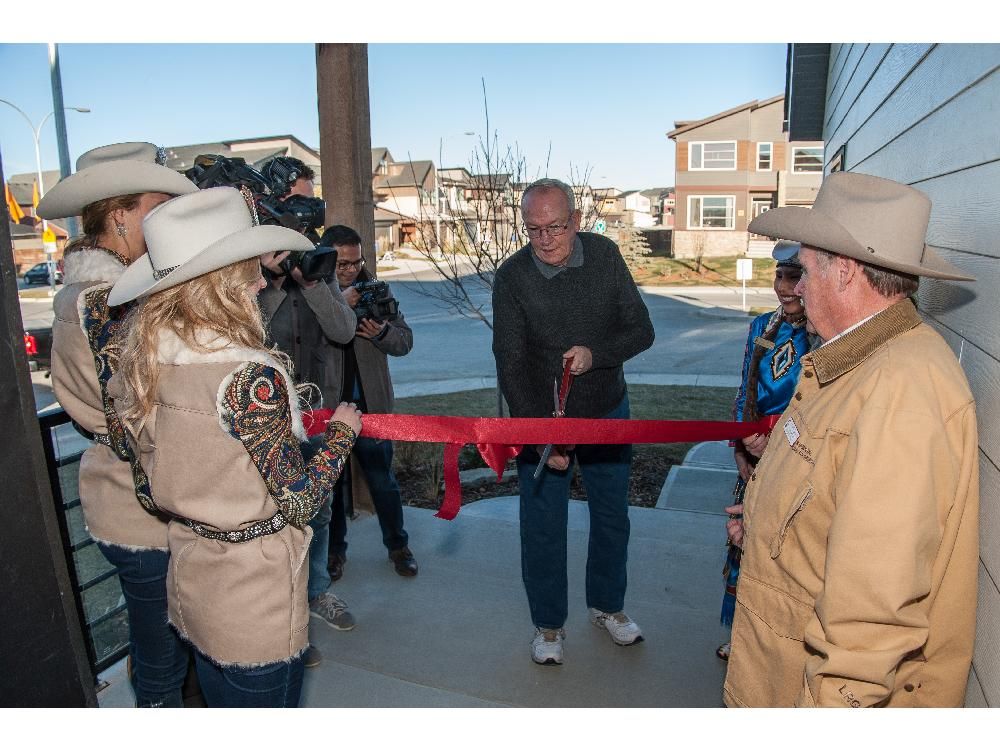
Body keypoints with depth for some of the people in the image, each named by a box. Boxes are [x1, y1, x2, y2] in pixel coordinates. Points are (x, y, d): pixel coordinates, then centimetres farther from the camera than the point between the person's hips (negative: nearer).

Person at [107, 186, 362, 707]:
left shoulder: (144, 358, -5)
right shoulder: (249, 375, -28)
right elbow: (297, 501, -22)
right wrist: (343, 432, -7)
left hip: (191, 582, 7)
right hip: (254, 599, -7)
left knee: (221, 702, 28)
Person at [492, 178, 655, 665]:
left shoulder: (605, 255, -10)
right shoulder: (511, 277, -16)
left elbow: (641, 329, -7)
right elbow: (510, 366, -16)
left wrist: (595, 354, -26)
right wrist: (539, 434, -23)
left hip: (607, 412, 3)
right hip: (541, 418, -2)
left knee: (612, 516, 16)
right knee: (542, 526, 6)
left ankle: (607, 605, 40)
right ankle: (549, 624, 29)